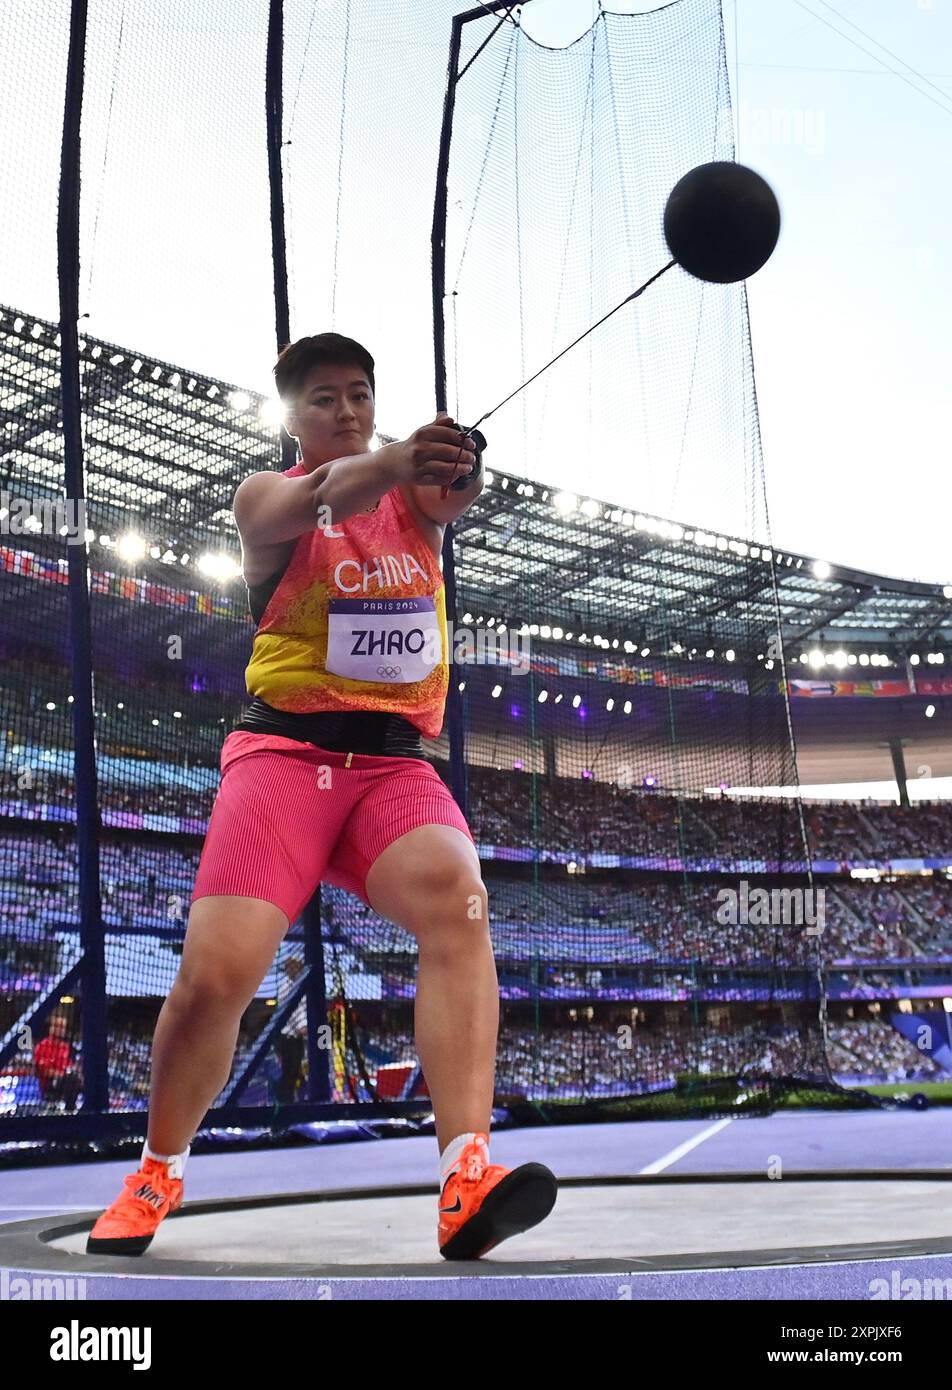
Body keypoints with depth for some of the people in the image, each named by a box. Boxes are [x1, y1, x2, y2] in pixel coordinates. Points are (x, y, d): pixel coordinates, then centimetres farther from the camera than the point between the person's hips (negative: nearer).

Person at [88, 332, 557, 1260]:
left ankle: (467, 1181, -37)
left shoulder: (411, 495, 16)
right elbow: (313, 501, -19)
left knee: (457, 898, -28)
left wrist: (453, 472, -35)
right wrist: (389, 463, -42)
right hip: (285, 751, -2)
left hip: (395, 763, 2)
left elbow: (445, 500, -9)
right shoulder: (265, 494, 6)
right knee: (215, 970, -14)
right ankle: (156, 1176, 13)